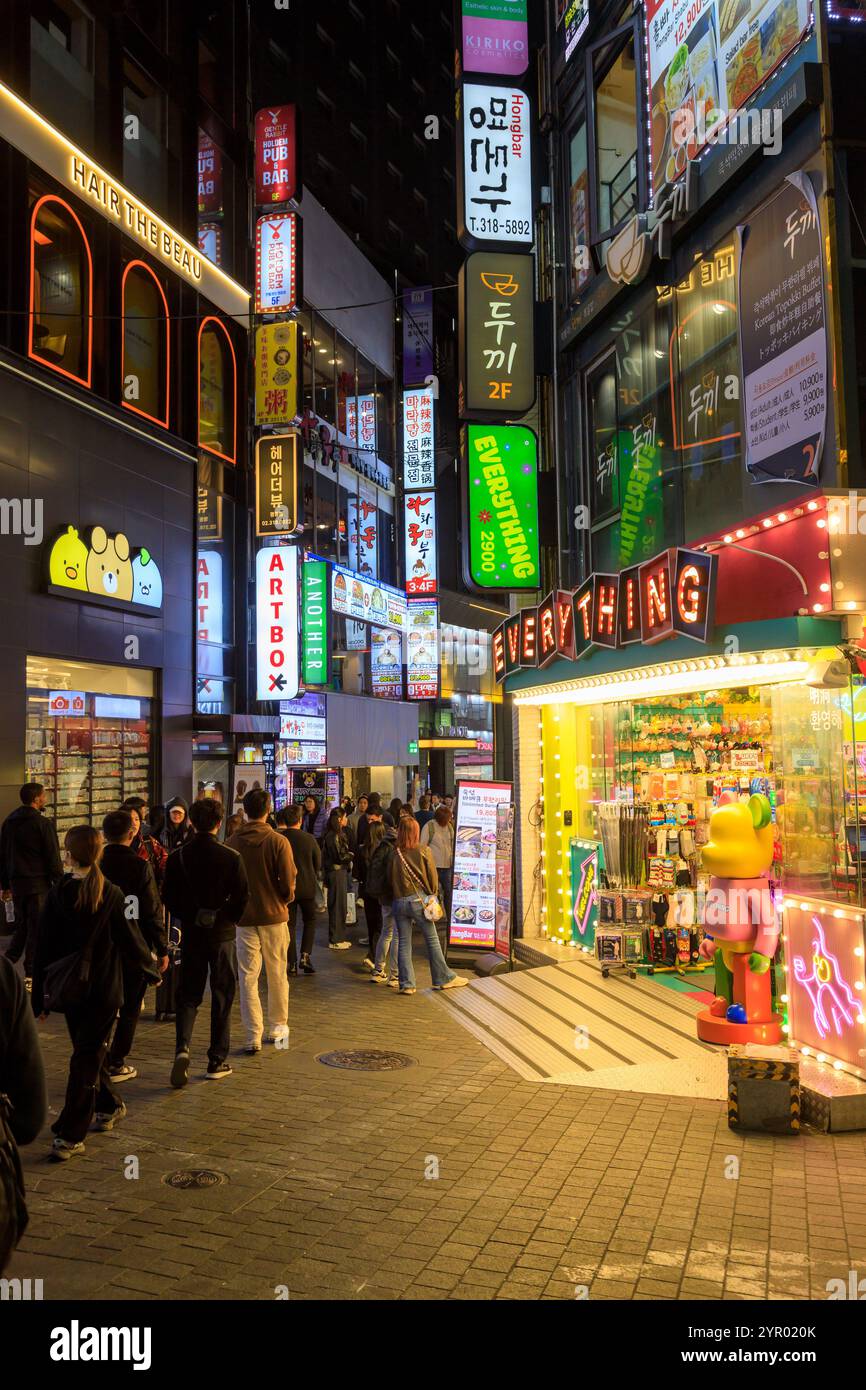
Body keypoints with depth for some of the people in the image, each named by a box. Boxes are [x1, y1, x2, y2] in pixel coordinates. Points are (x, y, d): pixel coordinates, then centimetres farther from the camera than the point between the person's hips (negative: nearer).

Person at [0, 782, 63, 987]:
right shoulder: (43, 824, -12)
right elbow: (53, 858, -12)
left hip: (16, 883, 6)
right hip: (39, 883, -6)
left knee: (21, 926, 20)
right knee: (37, 928, 1)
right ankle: (31, 975, 3)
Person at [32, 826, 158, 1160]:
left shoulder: (56, 895, -7)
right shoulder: (111, 895, -13)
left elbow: (44, 948, -4)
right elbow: (131, 942, -8)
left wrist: (40, 995, 4)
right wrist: (153, 969, 10)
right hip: (104, 990, -2)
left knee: (89, 1051, 21)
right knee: (88, 1057, 3)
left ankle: (109, 1107, 36)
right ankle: (70, 1136, 0)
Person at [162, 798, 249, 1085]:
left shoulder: (178, 857, -6)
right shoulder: (231, 857, -11)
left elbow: (168, 898, -1)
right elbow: (242, 897, -8)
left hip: (192, 933, 1)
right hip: (222, 934, -1)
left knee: (188, 995, 12)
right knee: (222, 997, 10)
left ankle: (182, 1047, -11)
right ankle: (217, 1062, 14)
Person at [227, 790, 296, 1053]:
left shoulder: (232, 843, -5)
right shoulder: (278, 841, -11)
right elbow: (288, 883, -11)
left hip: (244, 917, 1)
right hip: (274, 915, -1)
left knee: (248, 977, 5)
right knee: (277, 976, 15)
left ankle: (253, 1036, 3)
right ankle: (278, 1027, 26)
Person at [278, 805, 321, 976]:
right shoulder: (309, 839, -8)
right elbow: (318, 864, 0)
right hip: (308, 887, 0)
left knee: (290, 924, 9)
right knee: (310, 920, 19)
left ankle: (292, 963, 8)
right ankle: (305, 955, 3)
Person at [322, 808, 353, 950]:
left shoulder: (338, 834, 13)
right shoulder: (333, 836, -18)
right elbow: (340, 856, -19)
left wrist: (348, 854, -3)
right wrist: (351, 855, -7)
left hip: (341, 871, 10)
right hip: (336, 873, -10)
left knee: (340, 906, 15)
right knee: (337, 906, -2)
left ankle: (339, 938, 23)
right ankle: (335, 940, 5)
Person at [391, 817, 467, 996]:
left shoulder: (394, 854, -4)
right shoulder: (423, 852, -5)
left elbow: (391, 879, 0)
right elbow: (433, 877, 0)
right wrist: (432, 896, 14)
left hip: (399, 901, 1)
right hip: (419, 900, -1)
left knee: (404, 943, 8)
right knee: (432, 939, 9)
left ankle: (406, 984, 9)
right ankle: (443, 978, 16)